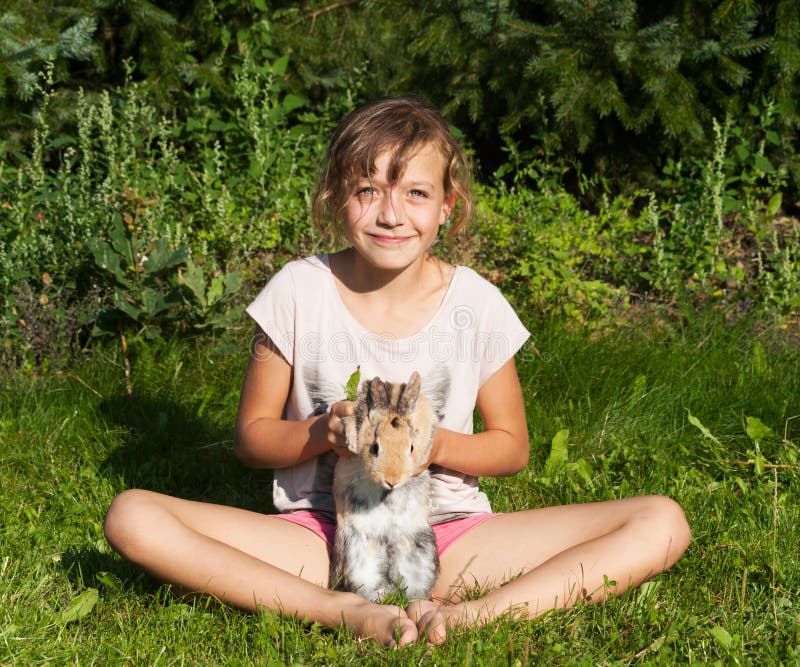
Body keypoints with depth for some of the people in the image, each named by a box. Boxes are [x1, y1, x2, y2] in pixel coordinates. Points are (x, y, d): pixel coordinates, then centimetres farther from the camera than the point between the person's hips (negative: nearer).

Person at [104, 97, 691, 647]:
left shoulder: (476, 303, -3)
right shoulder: (300, 292, -5)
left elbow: (512, 447, 5)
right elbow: (251, 436, 3)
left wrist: (433, 444, -15)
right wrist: (323, 432, -19)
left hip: (449, 534, 1)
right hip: (321, 532, 0)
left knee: (662, 524, -18)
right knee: (132, 516, -25)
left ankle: (471, 614, -34)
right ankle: (344, 611, -33)